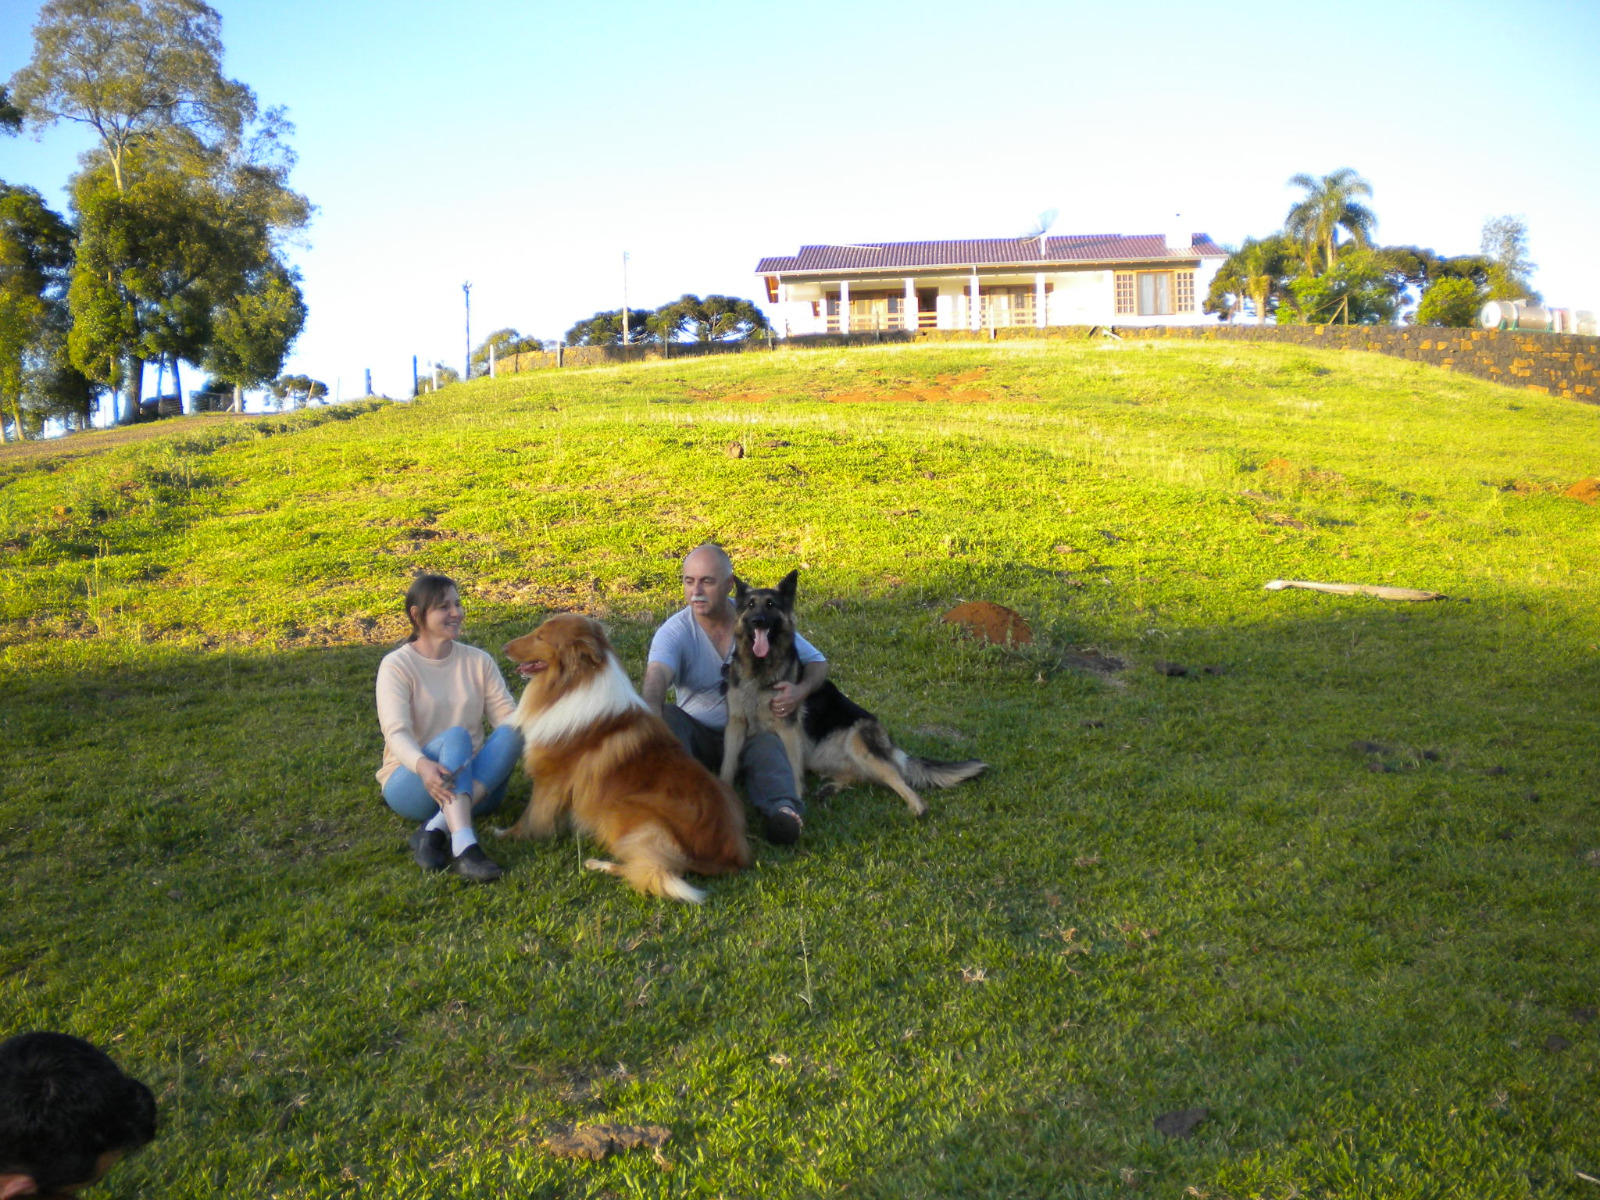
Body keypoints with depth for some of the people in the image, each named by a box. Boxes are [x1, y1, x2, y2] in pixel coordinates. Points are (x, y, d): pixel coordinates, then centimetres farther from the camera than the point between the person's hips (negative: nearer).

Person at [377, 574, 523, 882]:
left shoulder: (478, 661, 9)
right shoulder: (397, 665, -3)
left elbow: (507, 714, -1)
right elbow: (396, 732, -17)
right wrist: (422, 764, -39)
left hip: (474, 782, 4)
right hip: (411, 780, -3)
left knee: (511, 732, -27)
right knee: (455, 735, -34)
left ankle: (436, 829, -38)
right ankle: (463, 846, -53)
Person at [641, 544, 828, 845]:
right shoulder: (674, 631, -10)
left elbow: (817, 661, 3)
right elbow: (656, 679, -31)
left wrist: (801, 691, -22)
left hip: (753, 732, 0)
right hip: (698, 734, 0)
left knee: (768, 745, -35)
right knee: (668, 716, -31)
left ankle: (783, 809, -62)